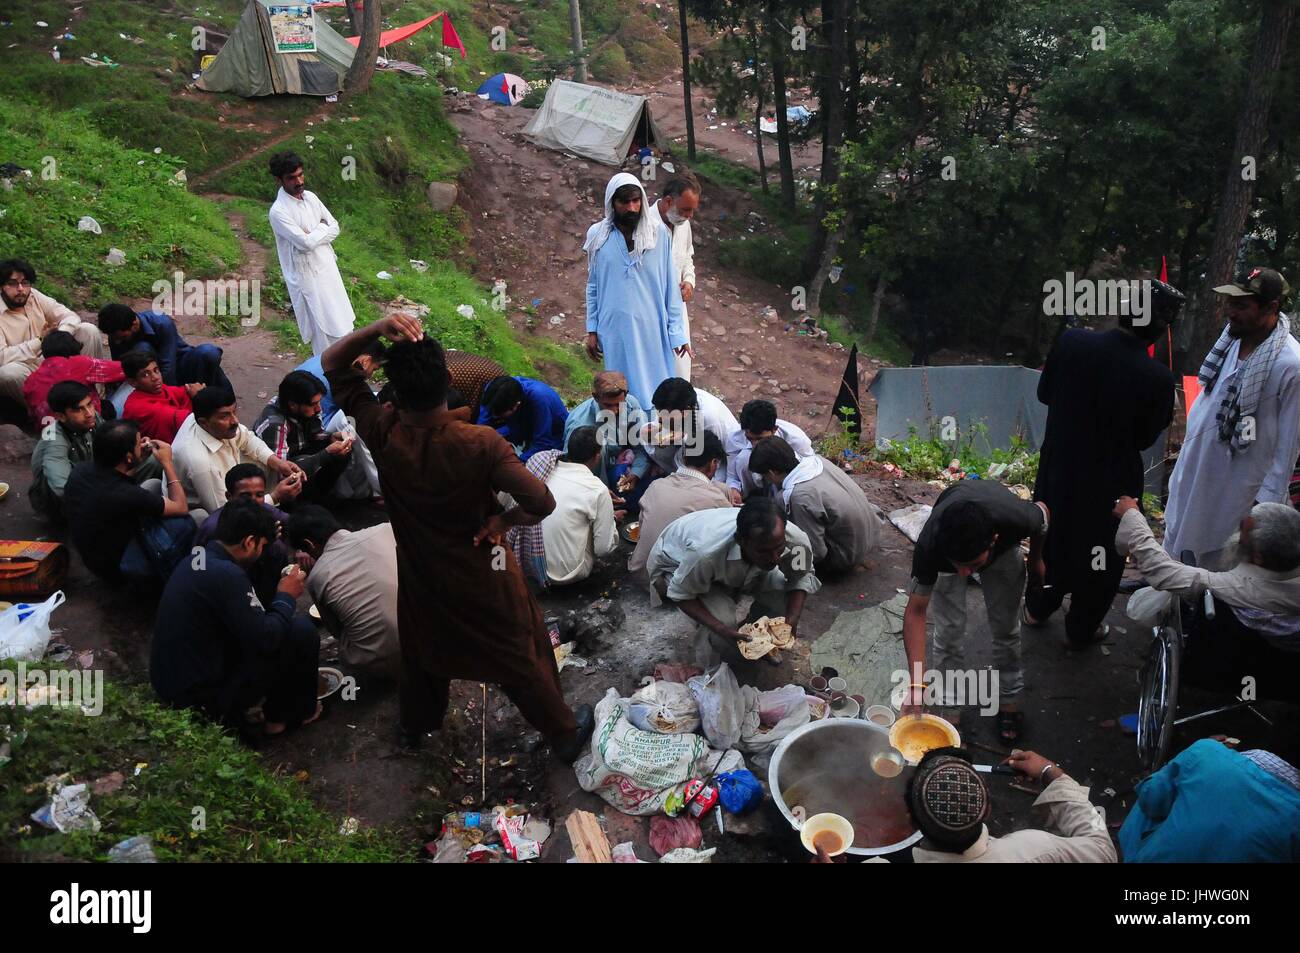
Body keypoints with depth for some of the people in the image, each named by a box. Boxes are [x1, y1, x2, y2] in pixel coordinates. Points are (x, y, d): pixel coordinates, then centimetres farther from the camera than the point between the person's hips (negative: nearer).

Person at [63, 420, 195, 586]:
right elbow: (181, 508, -19)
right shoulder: (125, 496, -34)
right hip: (119, 569, -8)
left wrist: (140, 457, -1)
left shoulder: (80, 470, -12)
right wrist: (167, 463, -10)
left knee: (154, 484, 11)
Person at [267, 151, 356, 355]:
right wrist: (322, 228, -8)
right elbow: (305, 243, -24)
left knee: (342, 322, 16)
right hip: (306, 276, -7)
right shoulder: (278, 211, -19)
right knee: (323, 329, 0)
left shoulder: (310, 197, 4)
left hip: (328, 268, 7)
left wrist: (312, 235, -12)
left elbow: (335, 228, 4)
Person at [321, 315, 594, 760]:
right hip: (483, 578, -3)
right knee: (520, 659, 18)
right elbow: (543, 503, -36)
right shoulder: (480, 444, -34)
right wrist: (504, 519, -16)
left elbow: (332, 363, -14)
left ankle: (414, 723, 55)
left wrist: (376, 329, -30)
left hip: (421, 573, 3)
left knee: (423, 649, 30)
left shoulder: (383, 435, -25)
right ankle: (564, 733, 39)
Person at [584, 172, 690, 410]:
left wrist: (677, 331, -3)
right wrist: (592, 330, 7)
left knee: (656, 391, 3)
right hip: (615, 329, 1)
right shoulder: (597, 236, 1)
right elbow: (593, 286, 9)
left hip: (653, 328, -1)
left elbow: (670, 285, 0)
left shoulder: (659, 233, -3)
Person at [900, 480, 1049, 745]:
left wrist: (1036, 558, 3)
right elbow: (915, 611, -34)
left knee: (1006, 626, 7)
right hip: (947, 544, -1)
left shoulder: (1016, 518, -45)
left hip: (1004, 548, 1)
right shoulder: (929, 545, -44)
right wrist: (916, 685, -42)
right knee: (949, 629, -6)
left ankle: (1008, 698, 29)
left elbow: (1042, 512, -17)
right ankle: (952, 703, 14)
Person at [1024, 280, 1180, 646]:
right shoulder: (1158, 378, -25)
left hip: (1058, 467, 3)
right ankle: (1081, 630, 36)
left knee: (1051, 539, 25)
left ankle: (1037, 608, 44)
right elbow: (1145, 438, -10)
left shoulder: (1072, 341, -17)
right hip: (1110, 482, -3)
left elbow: (1045, 394, -1)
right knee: (1100, 555, 20)